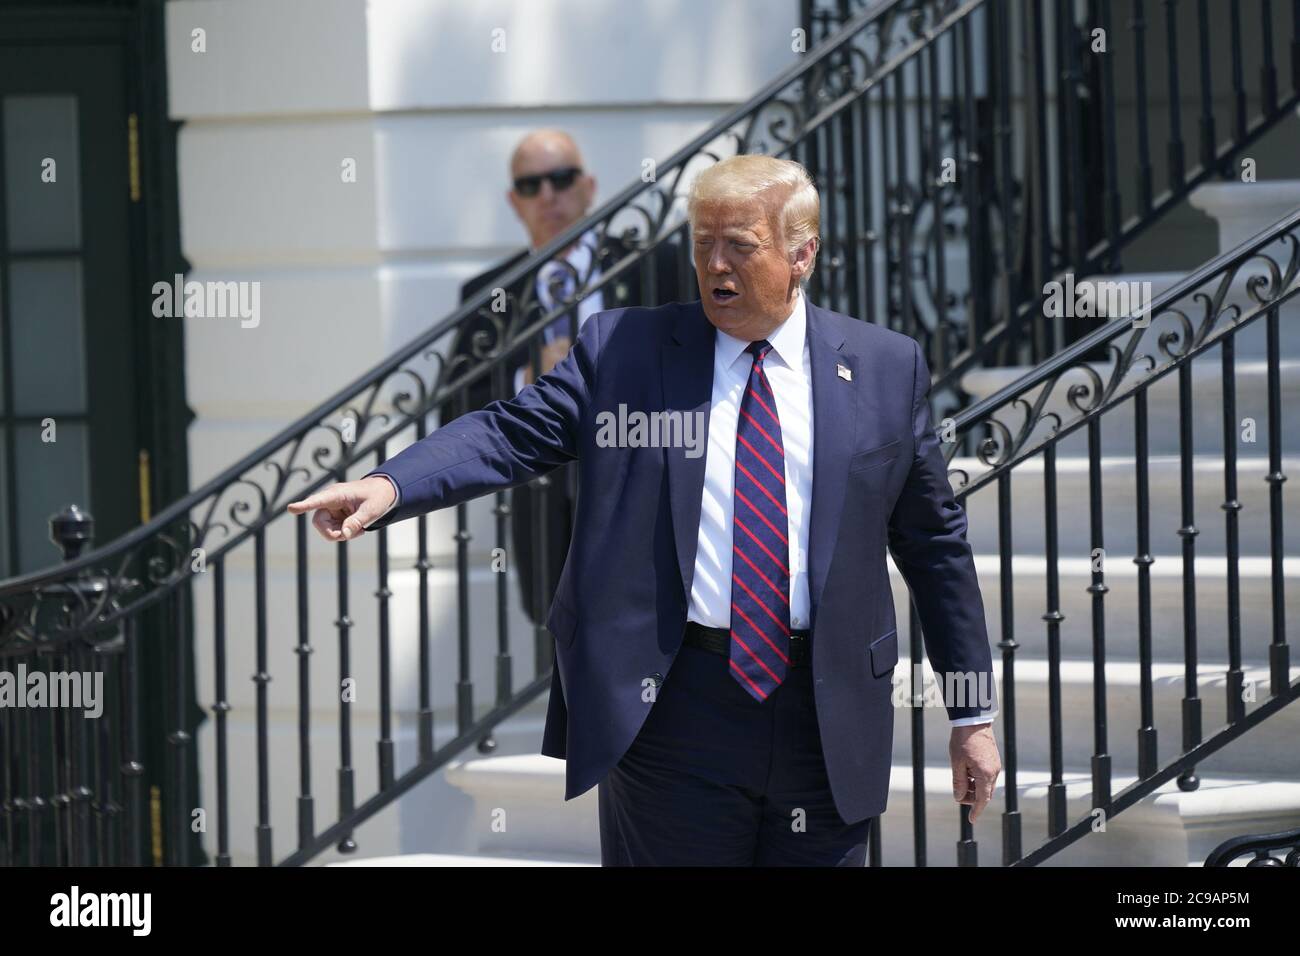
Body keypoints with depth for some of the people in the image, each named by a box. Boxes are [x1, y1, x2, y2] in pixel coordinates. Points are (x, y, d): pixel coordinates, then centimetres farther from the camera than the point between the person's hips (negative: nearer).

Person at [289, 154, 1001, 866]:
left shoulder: (887, 368, 7)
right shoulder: (621, 349, 5)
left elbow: (934, 541, 11)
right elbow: (511, 434, -6)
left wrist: (973, 714, 10)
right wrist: (388, 486, -25)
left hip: (828, 720, 1)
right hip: (668, 701, -1)